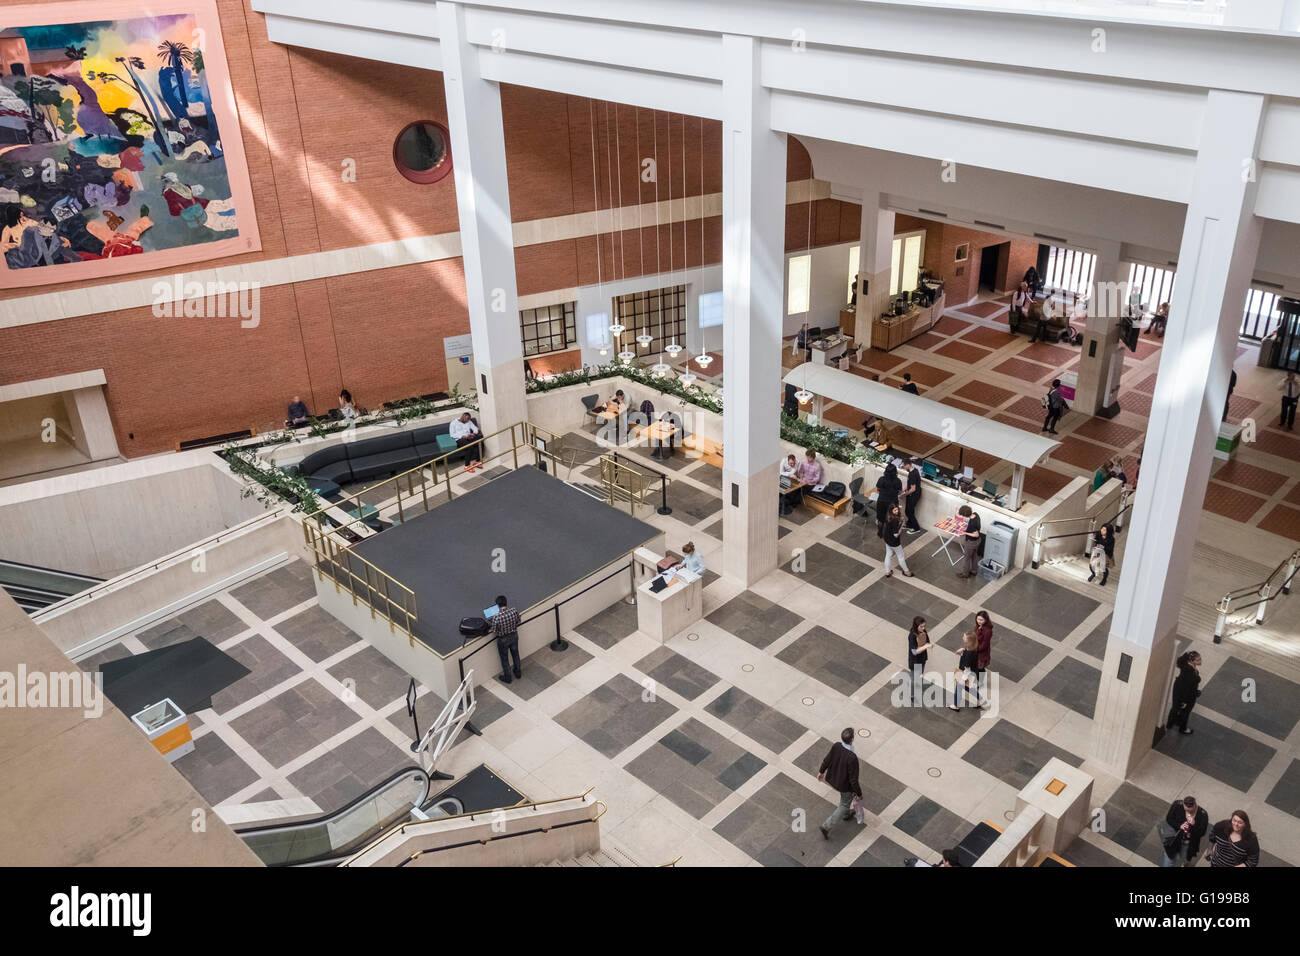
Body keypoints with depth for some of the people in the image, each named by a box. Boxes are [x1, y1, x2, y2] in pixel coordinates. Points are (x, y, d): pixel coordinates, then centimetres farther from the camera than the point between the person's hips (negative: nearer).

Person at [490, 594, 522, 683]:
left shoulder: (496, 617, -32)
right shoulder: (514, 611, -22)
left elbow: (494, 633, -19)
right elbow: (518, 623, -3)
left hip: (503, 640, -3)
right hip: (514, 636, 3)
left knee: (504, 659, 20)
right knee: (515, 655, 27)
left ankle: (507, 678, 38)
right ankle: (518, 673, 47)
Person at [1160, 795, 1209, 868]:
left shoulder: (1203, 815, -26)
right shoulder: (1177, 805, -25)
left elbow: (1201, 833, -21)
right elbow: (1169, 819, -12)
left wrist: (1194, 825, -40)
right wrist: (1179, 826, -30)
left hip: (1189, 844, 0)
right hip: (1174, 839, 0)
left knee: (1186, 861, 26)